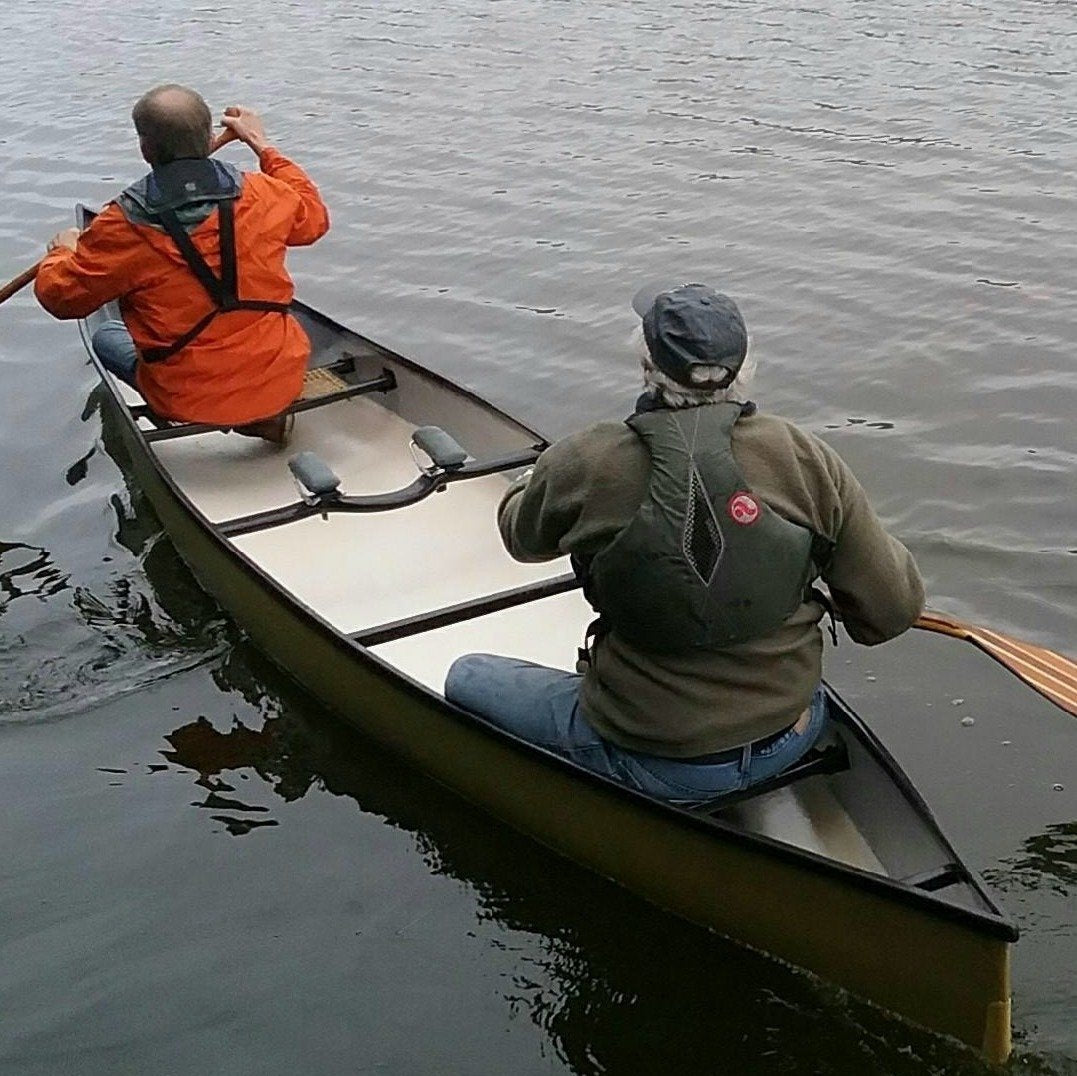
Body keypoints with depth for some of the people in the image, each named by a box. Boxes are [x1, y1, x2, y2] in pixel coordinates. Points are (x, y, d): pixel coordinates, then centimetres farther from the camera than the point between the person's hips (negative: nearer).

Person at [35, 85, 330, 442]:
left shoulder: (123, 226, -18)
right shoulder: (261, 195, -11)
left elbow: (60, 295, -4)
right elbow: (314, 217, 12)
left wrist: (63, 251, 18)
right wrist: (262, 145, 22)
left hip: (188, 401, -4)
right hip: (281, 385, 4)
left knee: (106, 337, 26)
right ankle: (266, 415, 13)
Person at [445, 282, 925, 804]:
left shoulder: (582, 466, -17)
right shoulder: (807, 458, -12)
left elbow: (523, 538, 7)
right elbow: (893, 610, -6)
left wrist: (526, 484, 30)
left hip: (658, 766, -3)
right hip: (792, 738, 4)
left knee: (466, 677, 16)